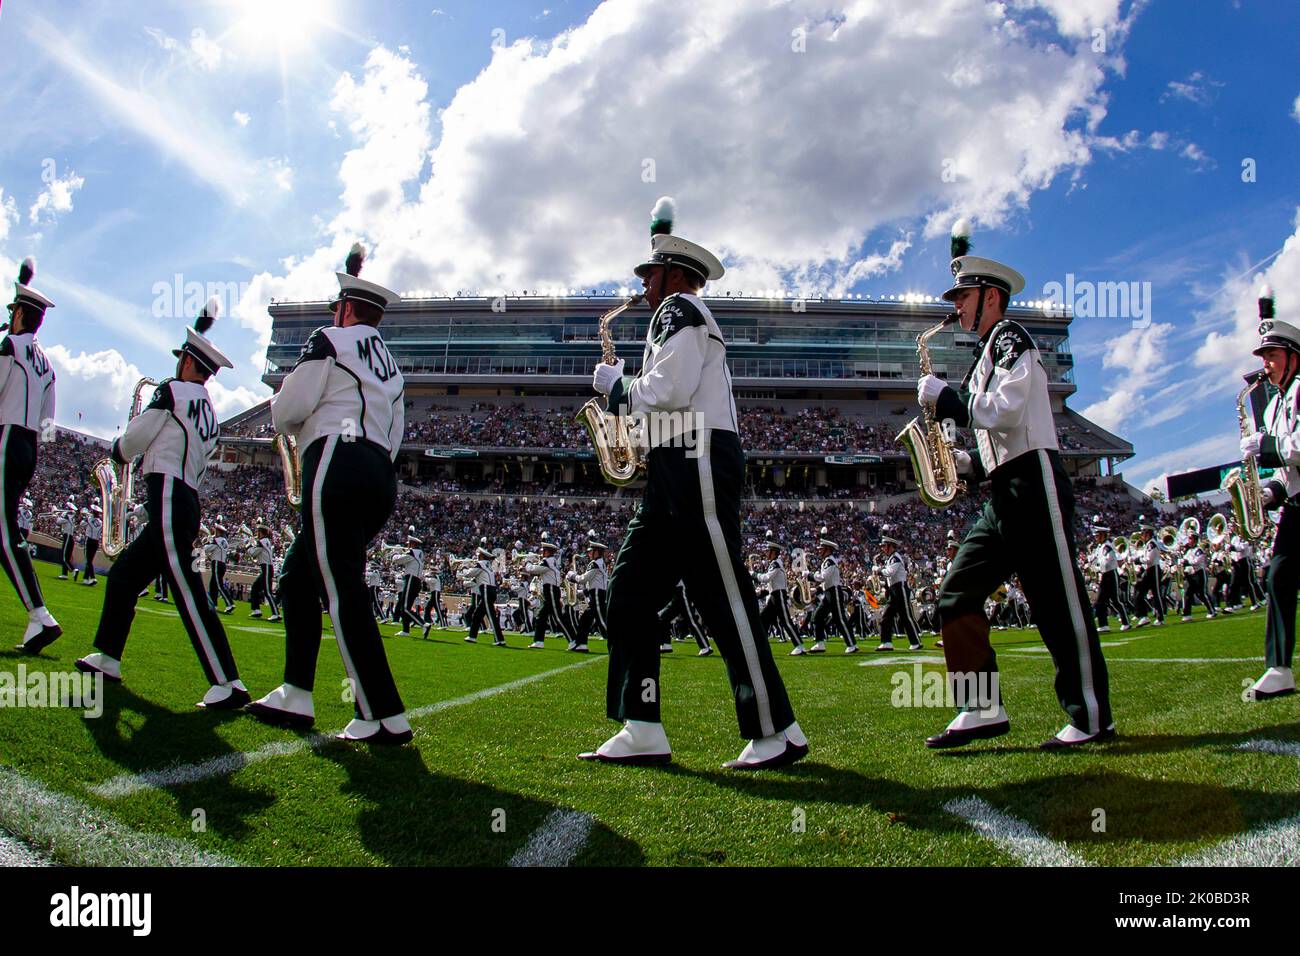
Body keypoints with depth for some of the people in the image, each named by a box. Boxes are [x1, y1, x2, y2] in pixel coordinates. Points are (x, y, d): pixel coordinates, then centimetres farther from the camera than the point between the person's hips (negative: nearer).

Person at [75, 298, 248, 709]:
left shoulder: (173, 391, -4)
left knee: (189, 594, -14)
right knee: (124, 574, 20)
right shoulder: (209, 413, 19)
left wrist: (119, 449, 19)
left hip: (168, 497, -10)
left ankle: (229, 685, -18)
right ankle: (108, 659, 28)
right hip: (188, 502, 10)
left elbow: (132, 441, -1)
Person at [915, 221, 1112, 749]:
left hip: (1033, 487, -10)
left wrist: (944, 397, -11)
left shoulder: (1013, 340, -4)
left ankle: (1091, 718, 3)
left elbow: (1005, 413, -20)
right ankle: (984, 709, 1)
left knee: (1058, 602, -5)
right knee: (957, 594, 1)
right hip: (1004, 494, 10)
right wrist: (965, 464, 11)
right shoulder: (988, 354, 24)